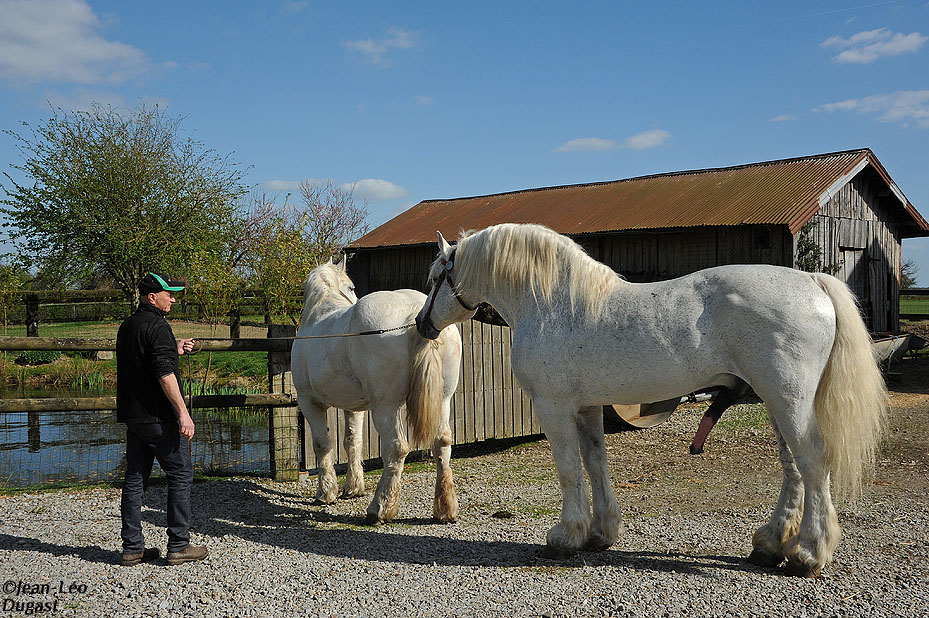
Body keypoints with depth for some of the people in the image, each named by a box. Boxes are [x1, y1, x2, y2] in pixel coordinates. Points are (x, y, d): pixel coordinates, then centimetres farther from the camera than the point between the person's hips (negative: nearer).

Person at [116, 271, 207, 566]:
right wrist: (183, 413, -21)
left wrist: (173, 351, 23)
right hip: (159, 417, -9)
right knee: (181, 475, 1)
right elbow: (165, 375, -22)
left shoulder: (126, 326, 14)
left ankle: (132, 547, 15)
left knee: (135, 478, 11)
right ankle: (179, 546, 3)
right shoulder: (157, 326, -15)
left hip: (132, 416, 9)